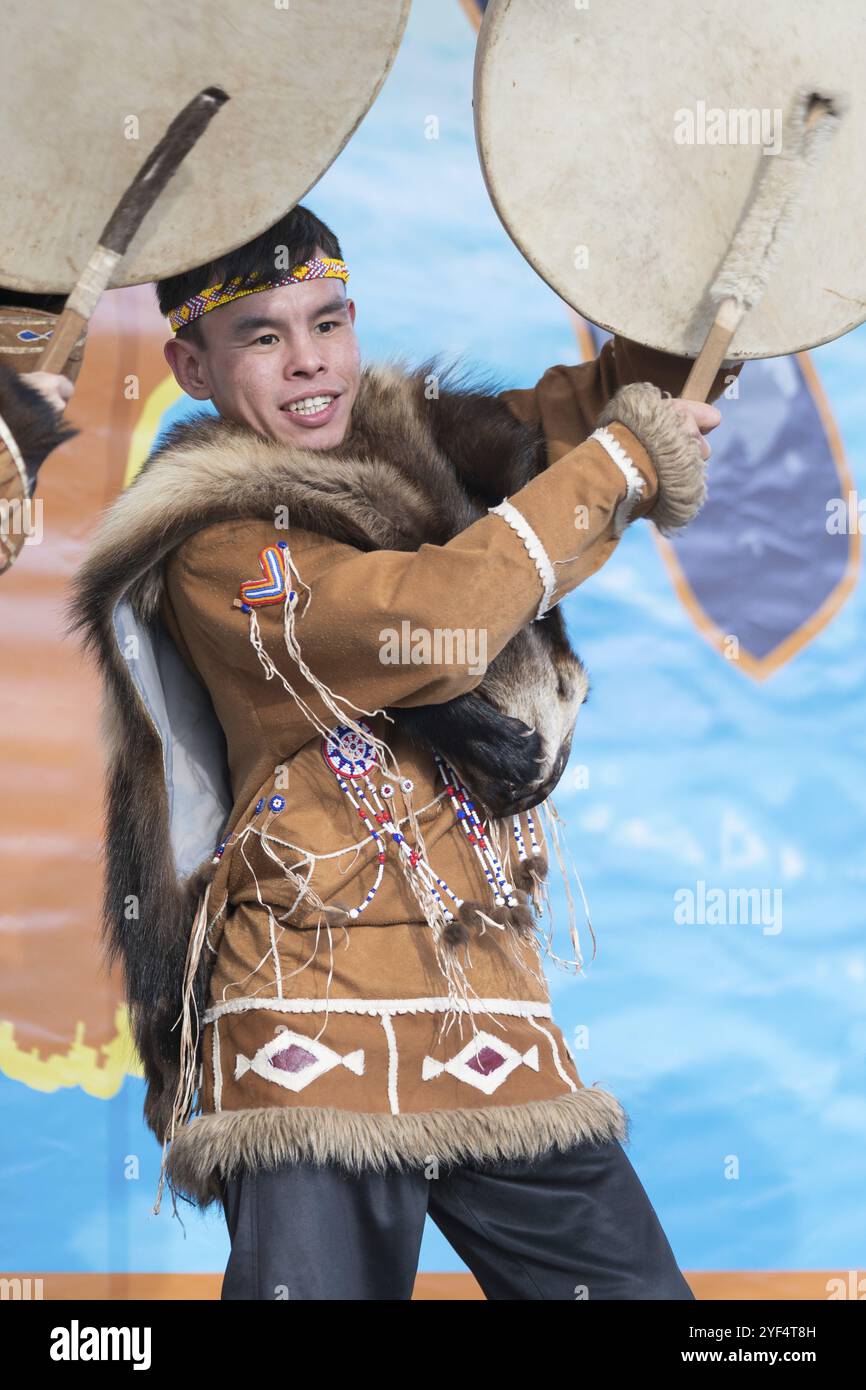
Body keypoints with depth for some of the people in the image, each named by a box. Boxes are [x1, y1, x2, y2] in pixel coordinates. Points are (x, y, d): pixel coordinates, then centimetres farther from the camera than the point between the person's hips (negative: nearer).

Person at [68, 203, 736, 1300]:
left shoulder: (421, 448, 14)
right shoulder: (217, 546, -7)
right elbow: (426, 621, -21)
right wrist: (621, 460, -10)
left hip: (498, 1031, 7)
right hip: (321, 1039, -6)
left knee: (635, 1284, 6)